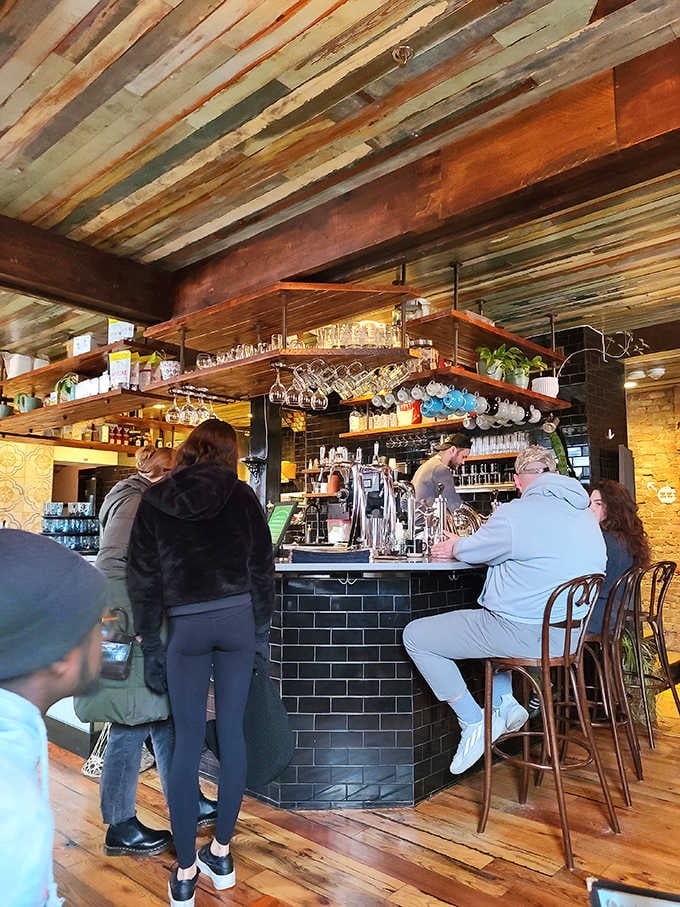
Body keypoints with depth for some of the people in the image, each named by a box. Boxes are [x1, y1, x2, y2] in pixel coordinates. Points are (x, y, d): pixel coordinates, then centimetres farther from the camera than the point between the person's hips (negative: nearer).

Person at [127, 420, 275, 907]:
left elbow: (143, 577, 2)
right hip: (237, 617, 1)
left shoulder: (155, 500, 2)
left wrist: (150, 645, 8)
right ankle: (221, 853, 25)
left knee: (187, 742, 8)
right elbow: (263, 566, 2)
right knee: (232, 731, 11)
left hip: (186, 625, 0)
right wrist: (261, 630, 11)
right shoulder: (241, 494, 0)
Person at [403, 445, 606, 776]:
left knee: (415, 636, 3)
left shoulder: (515, 514, -19)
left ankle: (474, 724, 7)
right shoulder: (586, 516, 7)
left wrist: (455, 546, 21)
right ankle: (504, 699, 24)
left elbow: (471, 551, -3)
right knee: (494, 616, 37)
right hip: (568, 632, 9)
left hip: (524, 633, -9)